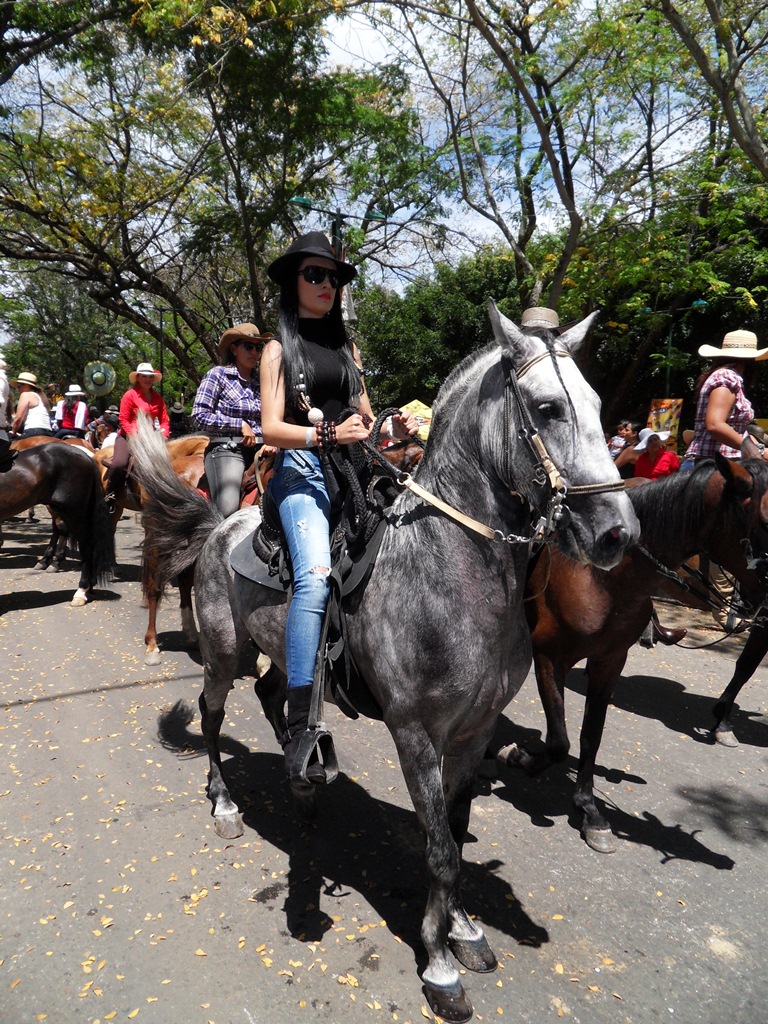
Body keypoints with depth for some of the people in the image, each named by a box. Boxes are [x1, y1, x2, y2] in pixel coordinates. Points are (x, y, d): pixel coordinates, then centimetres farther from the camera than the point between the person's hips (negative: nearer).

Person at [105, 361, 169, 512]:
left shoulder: (158, 398, 9)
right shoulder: (130, 395, -3)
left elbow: (164, 421, 8)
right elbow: (124, 420, -7)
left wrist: (163, 435, -11)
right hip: (128, 436, -5)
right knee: (119, 464, -28)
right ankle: (110, 497, -12)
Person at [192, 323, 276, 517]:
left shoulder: (260, 381, 17)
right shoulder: (218, 374, 2)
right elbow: (199, 415, -6)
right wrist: (240, 424, -9)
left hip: (259, 450, 6)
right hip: (226, 449, -6)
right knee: (228, 512, -25)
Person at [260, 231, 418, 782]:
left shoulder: (347, 347, 22)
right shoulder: (280, 349, 8)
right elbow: (272, 428, -3)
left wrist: (394, 428, 3)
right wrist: (326, 434, -18)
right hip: (304, 470, -6)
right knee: (316, 576, -26)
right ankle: (298, 726, -25)